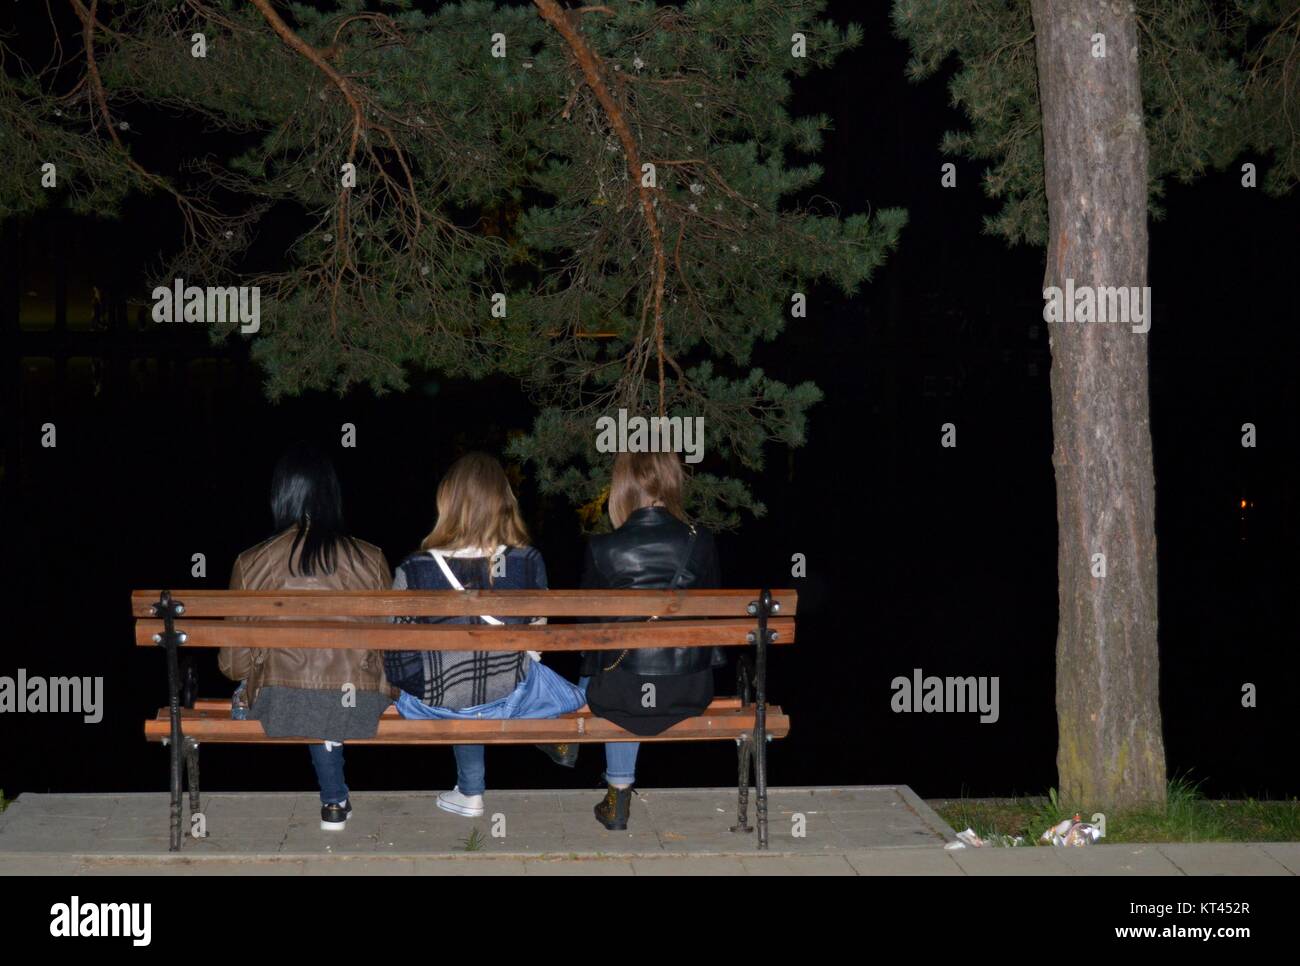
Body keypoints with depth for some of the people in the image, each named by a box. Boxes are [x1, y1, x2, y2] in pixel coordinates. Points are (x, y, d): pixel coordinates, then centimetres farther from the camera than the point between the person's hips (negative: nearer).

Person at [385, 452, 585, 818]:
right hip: (510, 700, 0)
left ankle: (471, 793, 51)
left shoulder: (413, 572, -21)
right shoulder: (528, 562, -16)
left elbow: (399, 661, -12)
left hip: (437, 705, 0)